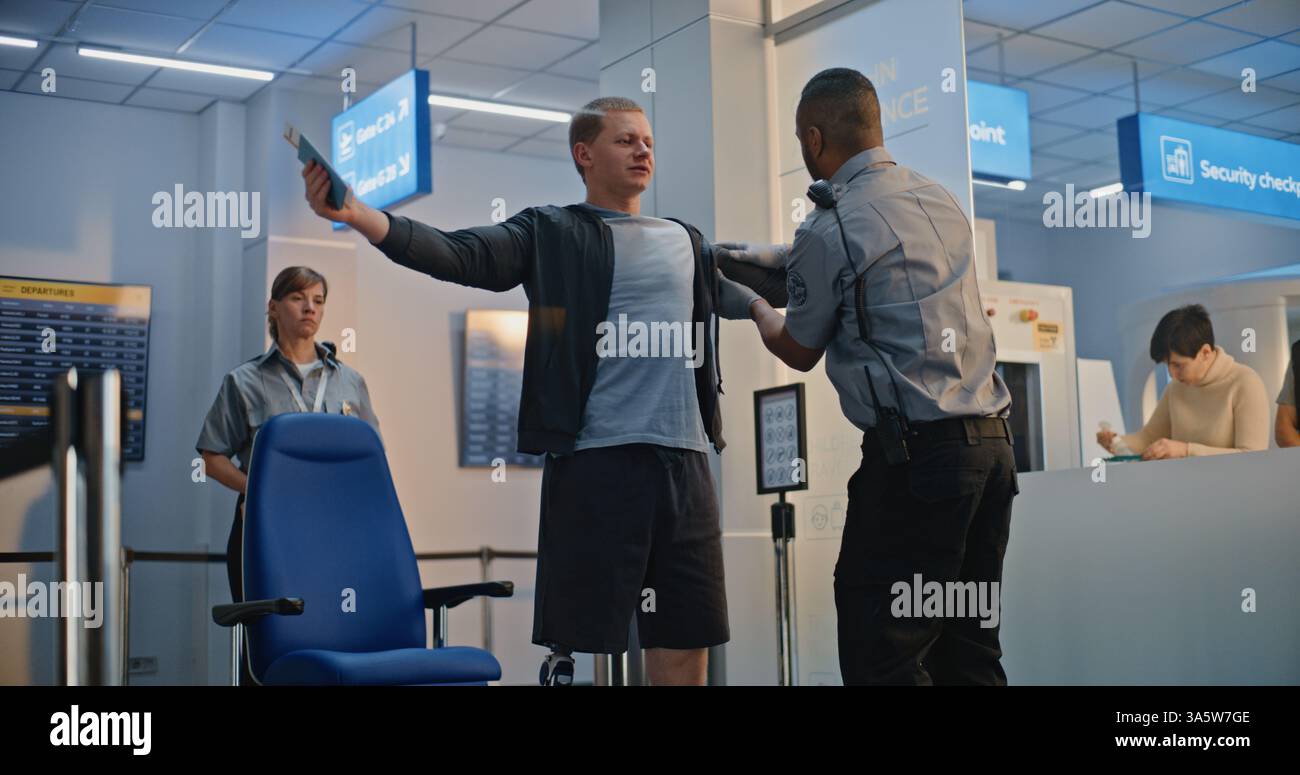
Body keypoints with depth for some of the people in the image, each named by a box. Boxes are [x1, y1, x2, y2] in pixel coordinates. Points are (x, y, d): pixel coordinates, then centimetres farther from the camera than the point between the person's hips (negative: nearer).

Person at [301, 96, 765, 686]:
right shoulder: (552, 233, 4)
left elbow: (747, 299, 35)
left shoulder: (687, 243, 19)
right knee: (578, 644, -3)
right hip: (594, 460, -5)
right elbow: (458, 254, -11)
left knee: (684, 646, 9)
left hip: (685, 461, 5)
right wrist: (354, 213, -25)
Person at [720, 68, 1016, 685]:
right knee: (969, 650, 13)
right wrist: (779, 258, 40)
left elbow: (799, 352, 7)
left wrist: (755, 308, 27)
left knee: (882, 655, -3)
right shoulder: (940, 200, 14)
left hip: (914, 453, -8)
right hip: (992, 444, 8)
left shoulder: (829, 230, -8)